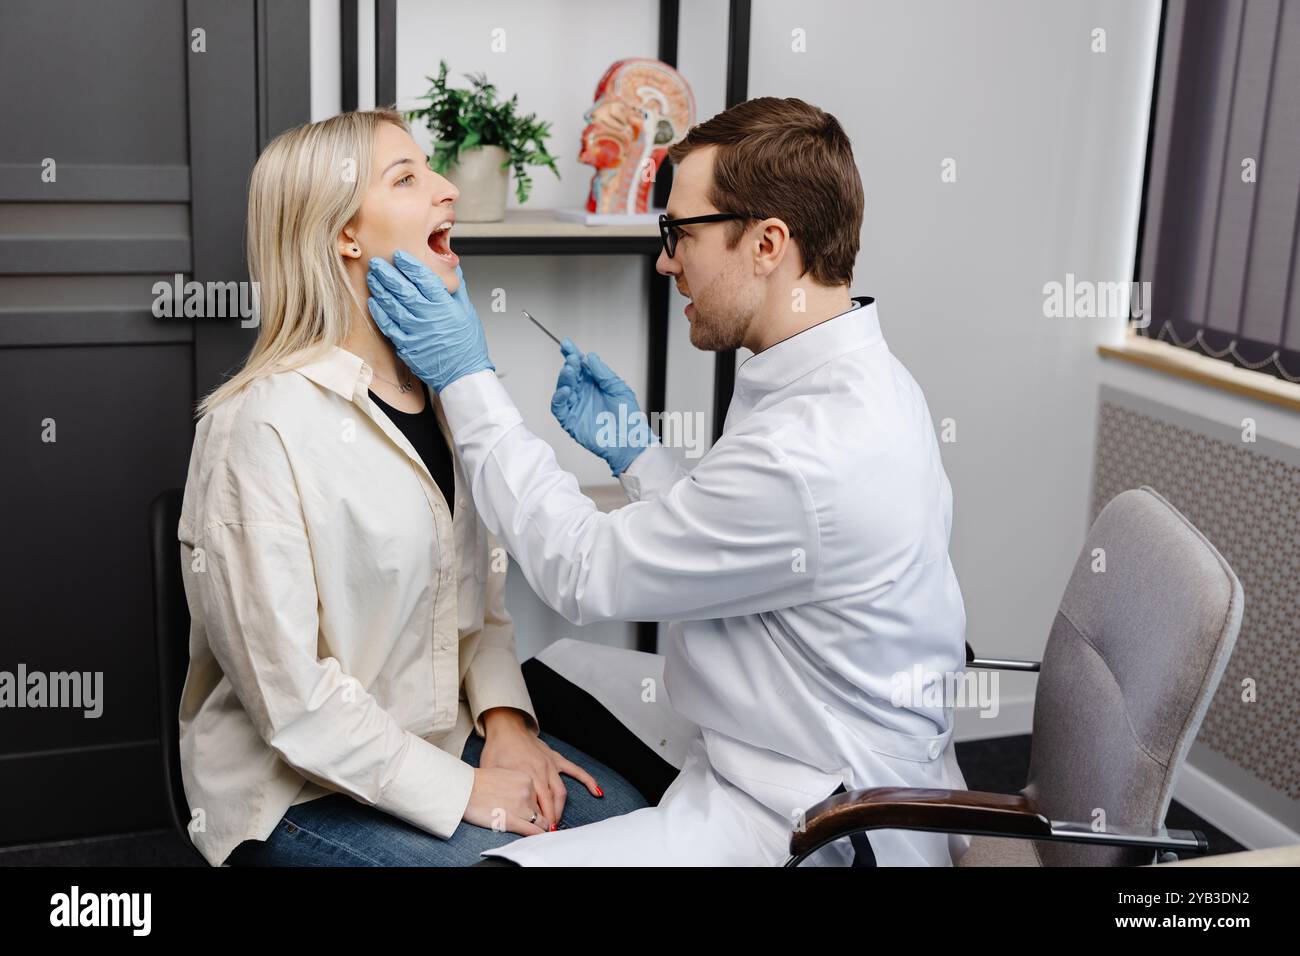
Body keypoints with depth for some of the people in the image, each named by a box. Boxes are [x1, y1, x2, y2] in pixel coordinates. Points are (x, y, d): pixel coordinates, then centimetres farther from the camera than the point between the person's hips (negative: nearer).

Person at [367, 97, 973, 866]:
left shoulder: (811, 456, -30)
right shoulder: (857, 376, 2)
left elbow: (587, 573, -19)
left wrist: (468, 378, -13)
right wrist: (635, 450, 8)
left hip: (808, 822, -10)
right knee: (555, 667, 17)